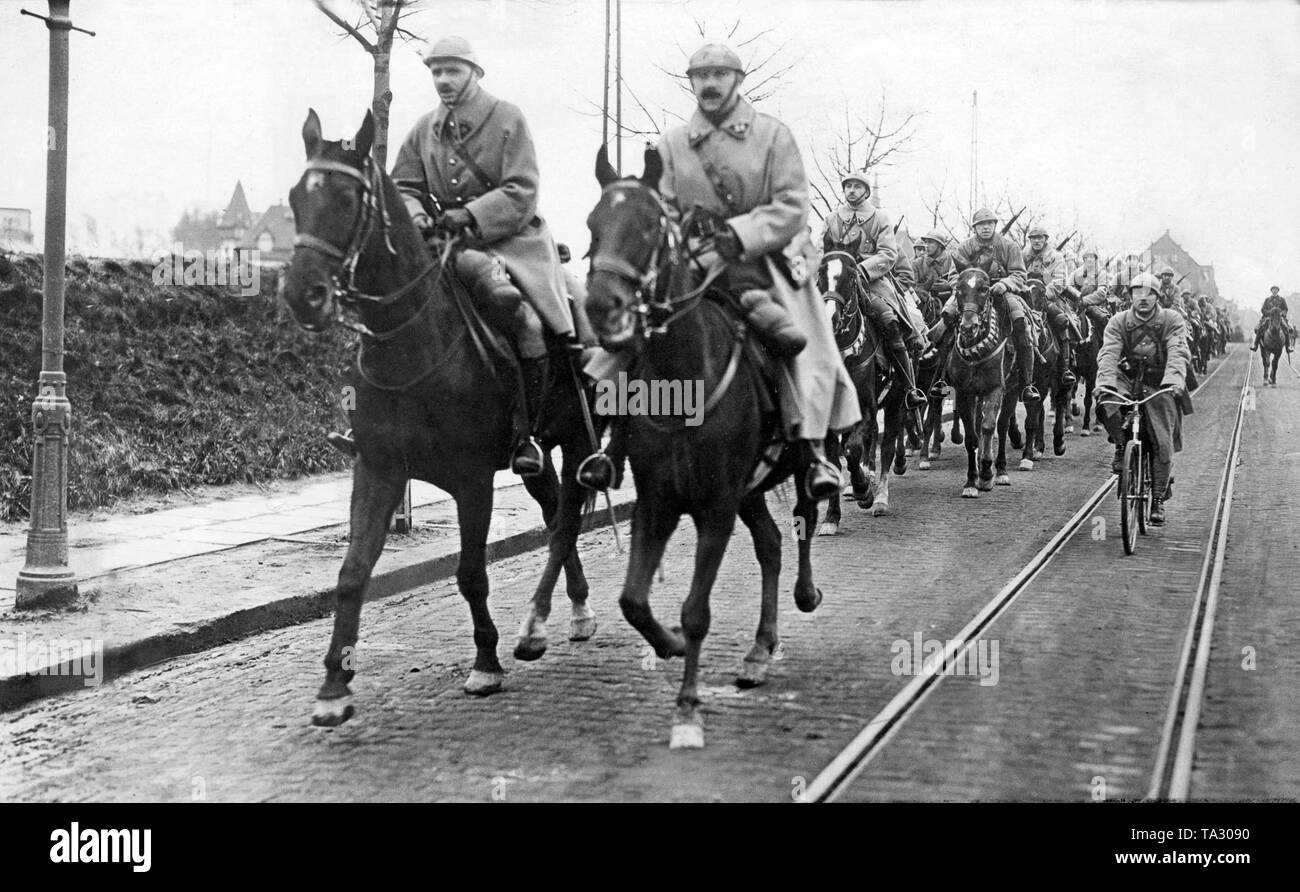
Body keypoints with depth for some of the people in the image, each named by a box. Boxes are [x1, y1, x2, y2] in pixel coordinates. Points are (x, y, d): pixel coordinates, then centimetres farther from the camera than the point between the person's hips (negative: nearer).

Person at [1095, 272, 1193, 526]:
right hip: (1128, 380, 1)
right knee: (1105, 404, -31)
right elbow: (1109, 353, -18)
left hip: (1160, 385, -1)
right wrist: (1106, 382, -37)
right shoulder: (1119, 322, -3)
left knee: (1163, 445, -8)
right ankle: (1121, 446, -4)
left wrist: (1173, 381, -42)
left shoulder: (1172, 321, -7)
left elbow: (1178, 353, -22)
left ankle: (1158, 500, 8)